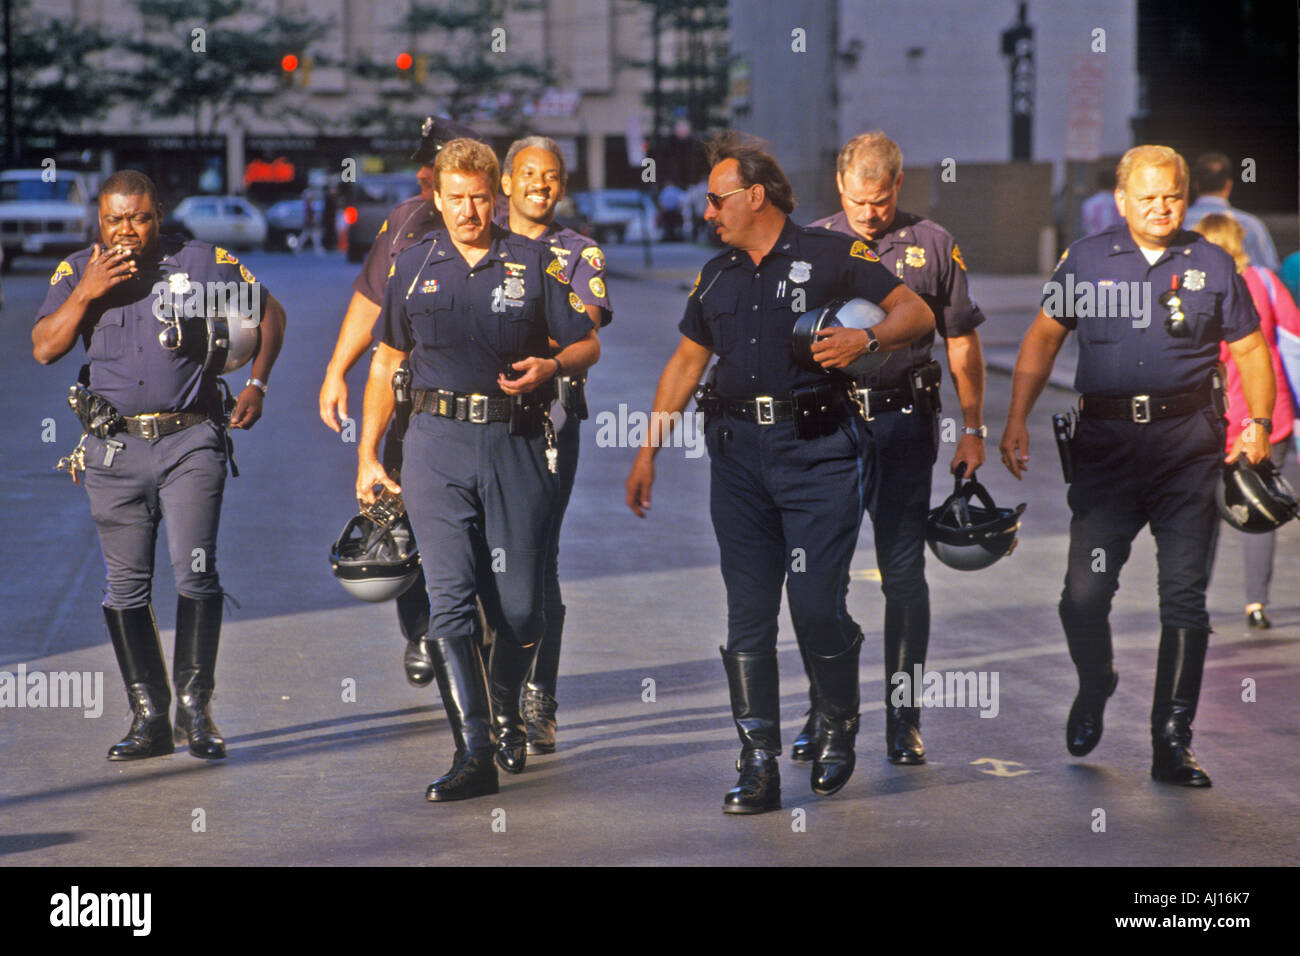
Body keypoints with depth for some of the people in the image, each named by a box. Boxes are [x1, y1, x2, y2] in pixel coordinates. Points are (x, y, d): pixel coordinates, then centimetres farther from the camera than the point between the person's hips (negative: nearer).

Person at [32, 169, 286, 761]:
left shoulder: (202, 263, 4)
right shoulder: (76, 273, 8)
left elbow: (268, 313, 14)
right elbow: (44, 348, -1)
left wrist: (257, 385, 5)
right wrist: (87, 293, -12)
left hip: (190, 442, -2)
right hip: (113, 448, 2)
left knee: (195, 573, -12)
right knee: (127, 587, 3)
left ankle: (195, 707, 0)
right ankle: (149, 717, 11)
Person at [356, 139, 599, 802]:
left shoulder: (534, 263, 6)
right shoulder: (413, 267, 10)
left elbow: (586, 345, 9)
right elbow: (386, 362, 15)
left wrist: (549, 366, -14)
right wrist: (368, 455, 12)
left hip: (516, 445, 0)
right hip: (437, 446, 0)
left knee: (519, 605, 2)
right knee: (450, 598, -9)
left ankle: (506, 715, 30)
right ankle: (472, 754, -9)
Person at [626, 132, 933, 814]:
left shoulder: (829, 256, 0)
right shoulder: (717, 277, 17)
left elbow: (916, 313, 0)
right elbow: (685, 362, 23)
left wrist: (864, 339, -19)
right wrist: (648, 452, 19)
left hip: (819, 449, -5)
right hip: (739, 451, 5)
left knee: (817, 605, -9)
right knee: (748, 614, 1)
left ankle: (838, 727, 18)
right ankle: (758, 764, 5)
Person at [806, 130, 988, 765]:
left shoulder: (932, 246, 5)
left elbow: (962, 342, 9)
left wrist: (973, 428, 6)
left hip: (903, 424, -1)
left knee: (904, 574, -1)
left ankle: (904, 719, 7)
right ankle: (823, 711, 16)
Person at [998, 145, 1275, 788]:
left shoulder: (1212, 266, 9)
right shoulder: (1086, 260, 9)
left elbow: (1250, 350, 13)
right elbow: (1043, 337, 12)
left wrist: (1258, 423, -1)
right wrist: (1016, 420, 4)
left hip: (1188, 445, 0)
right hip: (1106, 442, 0)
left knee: (1184, 597, -1)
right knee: (1084, 594, -6)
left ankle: (1172, 741, 7)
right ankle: (1095, 687, 26)